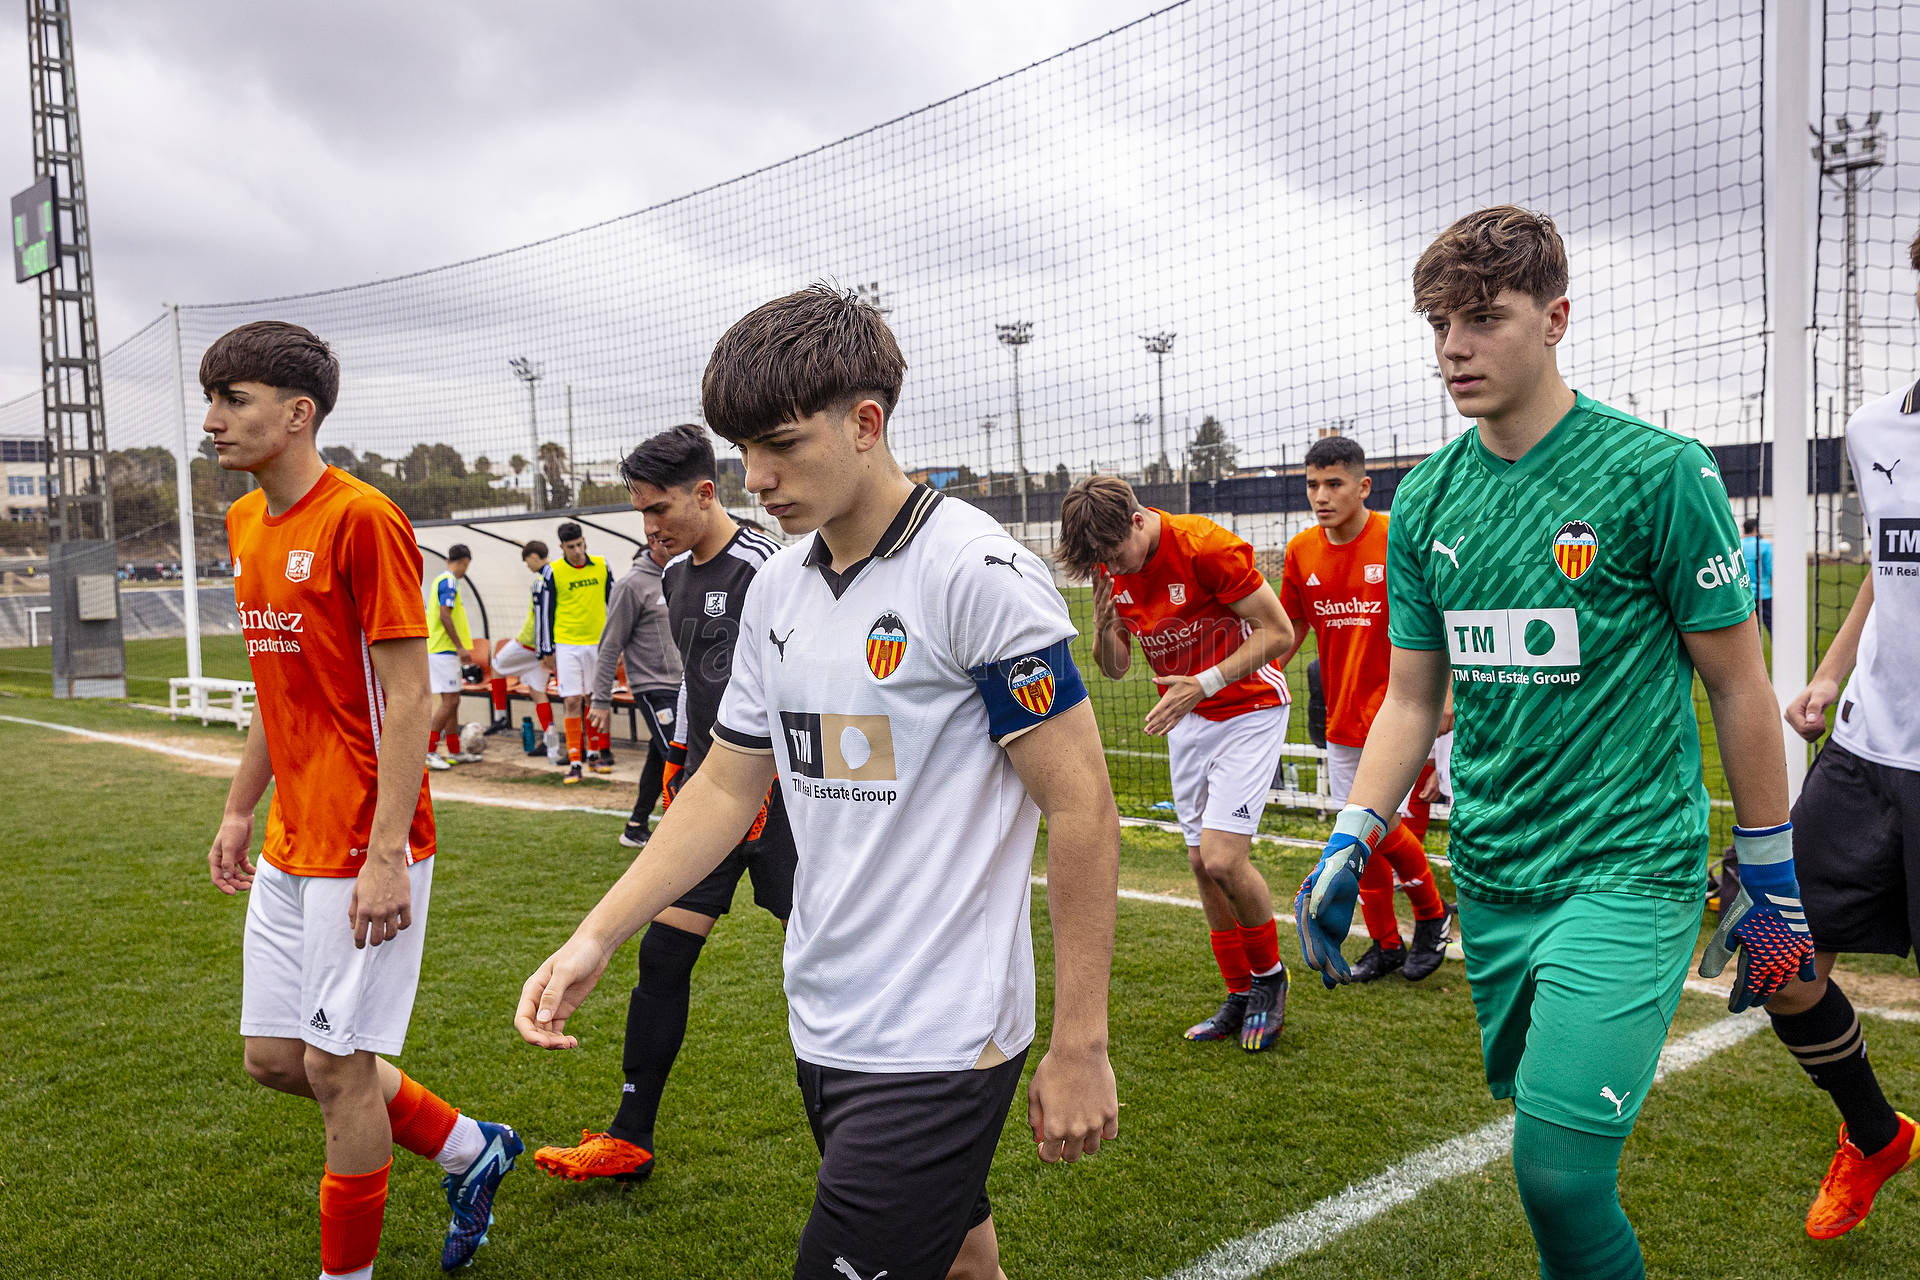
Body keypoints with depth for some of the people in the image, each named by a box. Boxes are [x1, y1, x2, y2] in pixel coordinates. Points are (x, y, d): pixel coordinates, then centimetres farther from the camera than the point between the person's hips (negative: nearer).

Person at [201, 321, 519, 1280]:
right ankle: (470, 1149, 32)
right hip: (289, 846, 9)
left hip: (362, 852, -9)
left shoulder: (362, 519, -15)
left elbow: (407, 699, -18)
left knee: (337, 1066, 3)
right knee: (274, 1056, 15)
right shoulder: (246, 524, 11)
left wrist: (386, 858, -22)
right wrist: (239, 810, 20)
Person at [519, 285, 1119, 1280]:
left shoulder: (981, 575, -16)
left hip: (939, 1047, -7)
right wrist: (594, 938, 4)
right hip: (823, 1028, 7)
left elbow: (1083, 811, -15)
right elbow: (727, 787, 13)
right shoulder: (777, 590, 6)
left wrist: (1079, 1046, -13)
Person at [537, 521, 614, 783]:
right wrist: (547, 651, 0)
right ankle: (574, 763, -5)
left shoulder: (602, 567, 3)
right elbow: (545, 612, 0)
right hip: (567, 646, -2)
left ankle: (594, 754, 23)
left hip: (598, 643, 3)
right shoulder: (552, 572, -5)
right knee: (572, 702, -7)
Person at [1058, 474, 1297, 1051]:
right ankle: (1240, 995, 22)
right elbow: (1115, 668, 4)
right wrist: (1106, 624, -18)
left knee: (1223, 858, -15)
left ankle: (1269, 977, 11)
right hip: (1188, 718, 7)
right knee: (1202, 862, 7)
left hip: (1250, 707, -7)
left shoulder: (1204, 545, -23)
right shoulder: (1110, 569, -3)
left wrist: (1204, 684, -26)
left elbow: (1279, 632, -18)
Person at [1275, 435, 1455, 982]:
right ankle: (1385, 945, 27)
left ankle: (1433, 914, 21)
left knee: (1384, 828, -8)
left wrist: (1446, 692, -14)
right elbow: (1292, 627, 13)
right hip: (1341, 715, 6)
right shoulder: (1301, 550, 2)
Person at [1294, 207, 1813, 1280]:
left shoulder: (1659, 473, -9)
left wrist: (1774, 887, 1)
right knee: (1543, 1131, 15)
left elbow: (1739, 687, -3)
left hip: (1630, 871, -5)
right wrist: (1352, 844, 1)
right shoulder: (1426, 501, 6)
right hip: (1490, 878, 5)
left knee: (1560, 1165, -13)